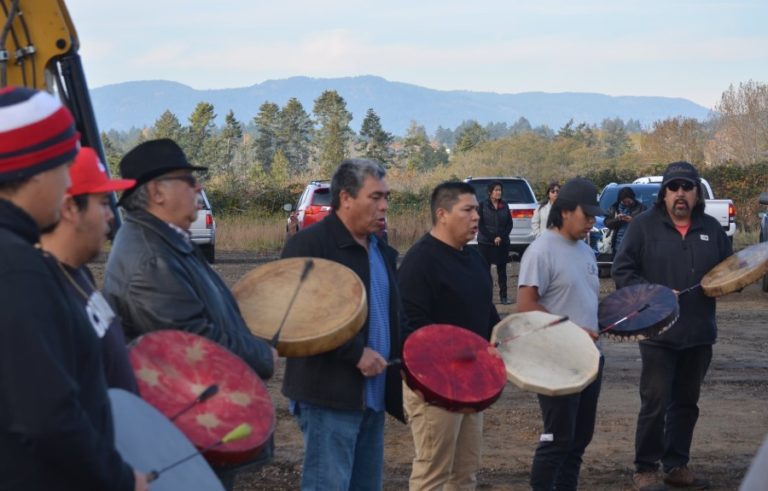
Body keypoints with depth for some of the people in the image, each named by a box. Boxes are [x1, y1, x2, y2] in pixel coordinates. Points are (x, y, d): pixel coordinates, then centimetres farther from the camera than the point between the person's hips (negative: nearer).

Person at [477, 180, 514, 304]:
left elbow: (509, 224, 6)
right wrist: (492, 238, -12)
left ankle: (503, 296, 8)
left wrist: (501, 237, -8)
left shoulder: (504, 205, 7)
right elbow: (480, 225, -5)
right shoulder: (483, 205, -2)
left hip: (502, 243, 3)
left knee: (502, 270, 5)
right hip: (485, 243, -3)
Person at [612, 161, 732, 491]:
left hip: (699, 334, 5)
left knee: (686, 403, 12)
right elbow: (622, 271, -5)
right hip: (658, 332, -5)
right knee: (655, 404, -4)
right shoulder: (644, 226, -4)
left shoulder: (711, 228, 9)